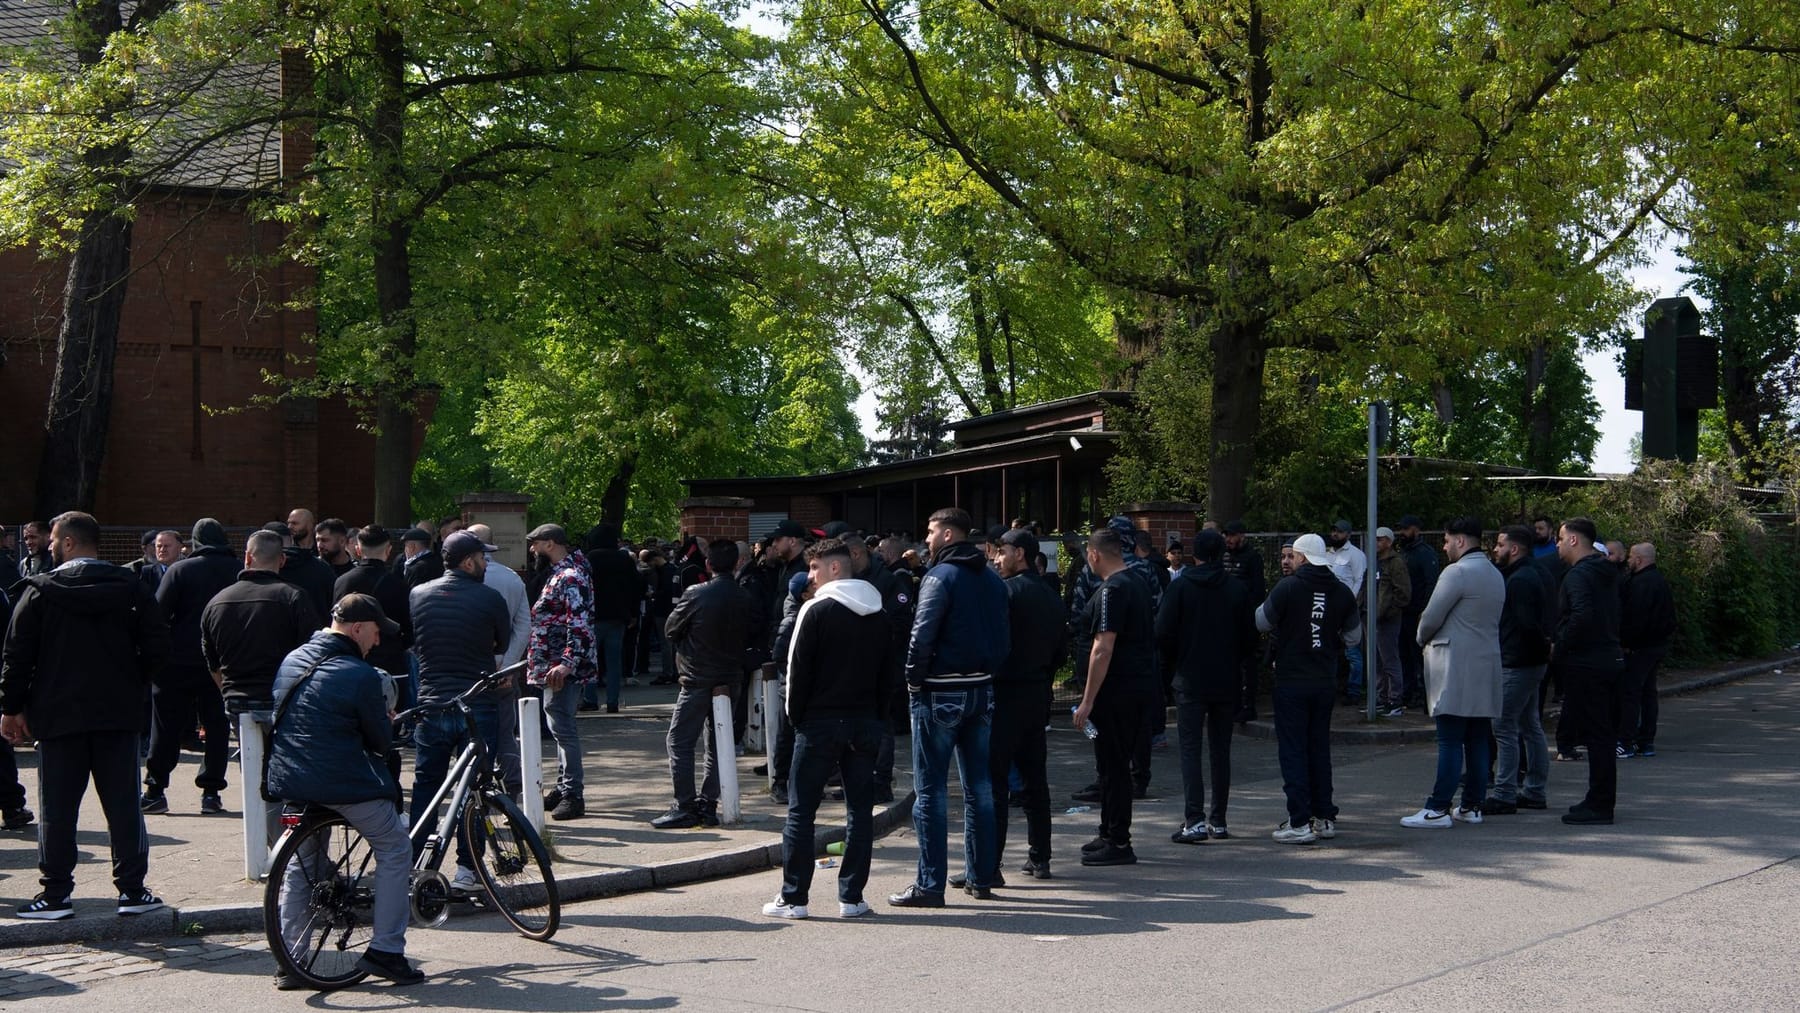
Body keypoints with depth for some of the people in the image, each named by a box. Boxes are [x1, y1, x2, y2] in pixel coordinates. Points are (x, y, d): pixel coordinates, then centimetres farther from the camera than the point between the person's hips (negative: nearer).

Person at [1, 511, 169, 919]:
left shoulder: (40, 591, -4)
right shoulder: (131, 588, 2)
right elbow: (157, 647, -1)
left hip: (58, 715, -2)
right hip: (119, 715, 2)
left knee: (57, 809, 5)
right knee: (123, 805, 6)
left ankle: (56, 894, 6)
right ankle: (132, 890, 6)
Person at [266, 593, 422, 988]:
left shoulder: (292, 660, 8)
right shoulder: (361, 676, -14)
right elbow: (381, 742, -7)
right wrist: (384, 717, 13)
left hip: (288, 781, 7)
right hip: (343, 783, -7)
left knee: (298, 865, 20)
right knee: (394, 850, 9)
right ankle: (384, 950, 5)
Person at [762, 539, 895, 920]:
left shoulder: (817, 610, -9)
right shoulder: (878, 614, 9)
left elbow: (799, 670, -9)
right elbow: (888, 672, 10)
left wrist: (795, 716, 2)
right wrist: (878, 717, 12)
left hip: (820, 721, -5)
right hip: (865, 722, 5)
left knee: (801, 810, 2)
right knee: (860, 810, 7)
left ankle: (794, 897, 2)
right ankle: (852, 897, 7)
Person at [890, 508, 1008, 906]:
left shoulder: (940, 577, -13)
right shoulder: (993, 580, 10)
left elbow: (922, 636, -19)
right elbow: (1004, 637, 12)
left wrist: (913, 680, -8)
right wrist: (987, 672, 13)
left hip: (940, 694, -7)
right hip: (981, 691, 7)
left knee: (930, 790, -3)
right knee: (979, 787, 13)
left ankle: (930, 885, -3)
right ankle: (981, 877, 17)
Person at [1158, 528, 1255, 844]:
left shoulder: (1180, 586, -7)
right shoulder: (1237, 589, 1)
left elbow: (1163, 632, -9)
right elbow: (1250, 638, 2)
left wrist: (1173, 663, 8)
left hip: (1191, 681, -3)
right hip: (1227, 682, 3)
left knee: (1191, 749, -2)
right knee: (1221, 750, 12)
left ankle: (1194, 820, -13)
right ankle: (1218, 820, 14)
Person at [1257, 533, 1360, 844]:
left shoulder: (1288, 587, -13)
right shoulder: (1342, 591, 1)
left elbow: (1262, 622, -3)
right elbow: (1353, 636, 9)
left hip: (1291, 681, -5)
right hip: (1326, 682, 5)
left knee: (1292, 750, -1)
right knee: (1320, 748, 15)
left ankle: (1299, 823, -4)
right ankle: (1325, 818, 17)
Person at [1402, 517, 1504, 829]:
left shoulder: (1457, 572, -13)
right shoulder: (1496, 575, 16)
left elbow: (1432, 618, -13)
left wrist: (1423, 638, 9)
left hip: (1456, 668, -9)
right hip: (1487, 666, 9)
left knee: (1450, 741, -9)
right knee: (1478, 740, 10)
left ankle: (1438, 809, -9)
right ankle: (1472, 805, 14)